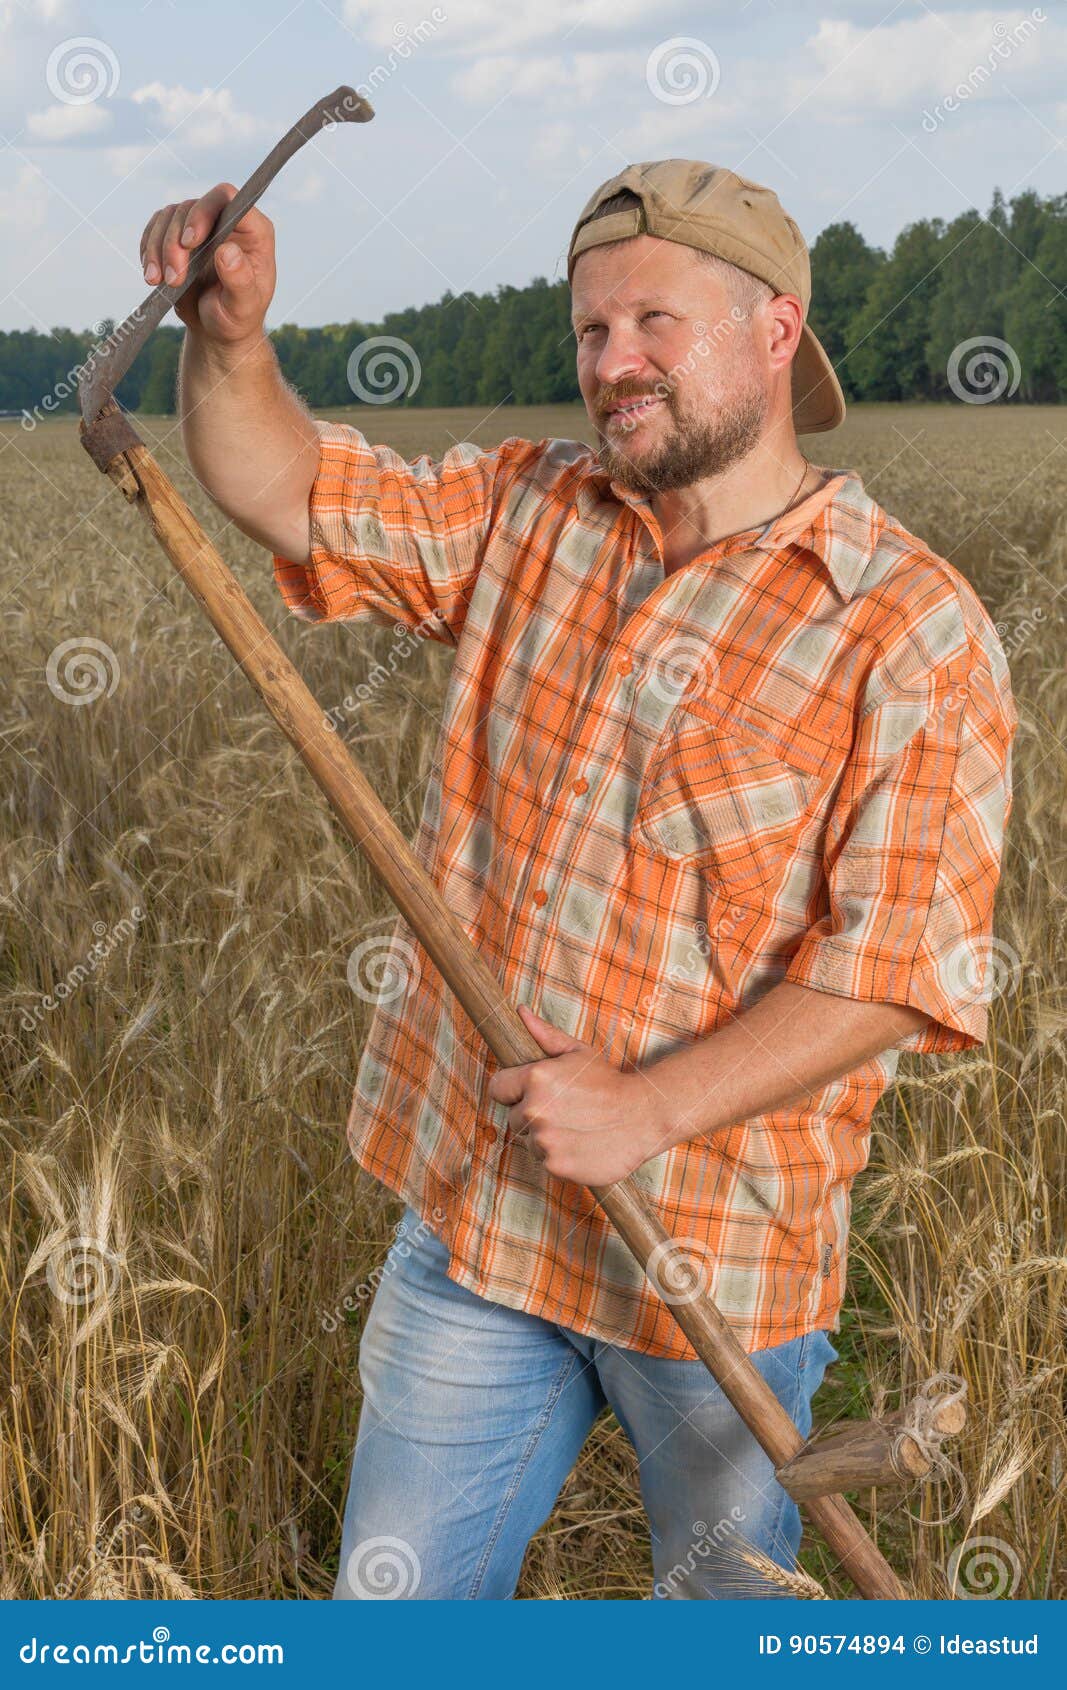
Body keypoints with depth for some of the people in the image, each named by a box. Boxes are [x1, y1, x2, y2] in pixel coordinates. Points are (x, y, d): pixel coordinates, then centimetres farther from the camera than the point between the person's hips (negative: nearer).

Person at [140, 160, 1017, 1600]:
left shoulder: (911, 629, -14)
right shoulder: (525, 516, 2)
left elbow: (899, 962, -17)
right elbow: (286, 492, 1)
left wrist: (648, 1112, -24)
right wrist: (232, 337, -20)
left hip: (717, 1257, -4)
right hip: (473, 1209, 4)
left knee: (720, 1601, 19)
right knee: (396, 1602, 15)